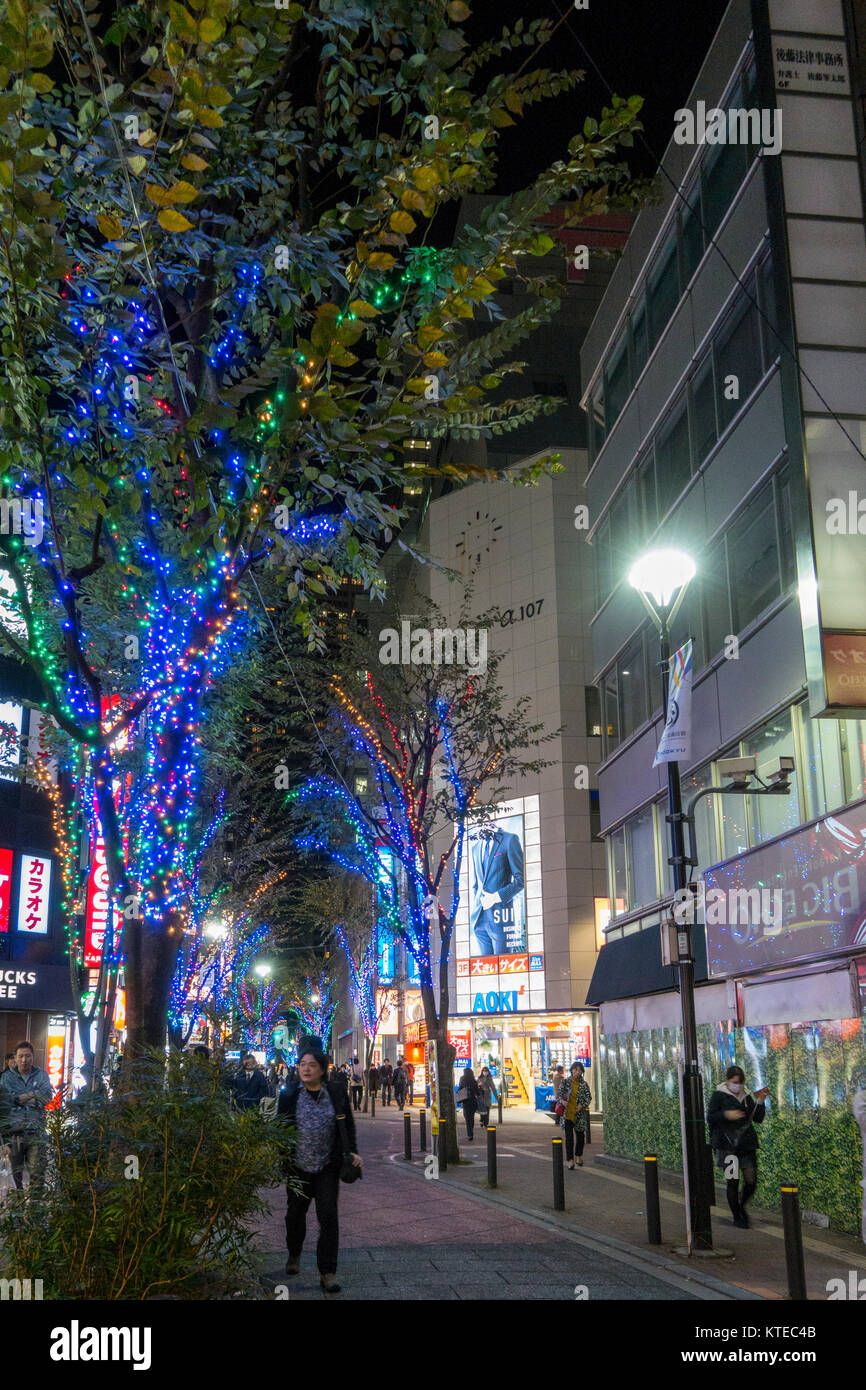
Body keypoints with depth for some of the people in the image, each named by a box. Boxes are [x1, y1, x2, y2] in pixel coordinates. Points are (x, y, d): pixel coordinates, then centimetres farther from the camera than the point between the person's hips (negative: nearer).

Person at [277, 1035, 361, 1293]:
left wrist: (352, 1151, -3)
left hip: (327, 1167, -1)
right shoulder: (289, 1096, -4)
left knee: (328, 1217, -6)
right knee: (295, 1213, 18)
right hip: (298, 1166, 1)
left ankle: (327, 1272, 1)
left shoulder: (337, 1093, -3)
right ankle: (294, 1255, 43)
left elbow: (348, 1125, 6)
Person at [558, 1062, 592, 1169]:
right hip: (567, 1113, -2)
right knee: (569, 1136, -8)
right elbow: (558, 1094, 3)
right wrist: (562, 1101, -18)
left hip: (579, 1113, 2)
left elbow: (589, 1098, 4)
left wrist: (582, 1105, -14)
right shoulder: (565, 1082, 0)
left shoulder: (584, 1084, 3)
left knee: (580, 1136, 11)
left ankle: (579, 1156, 34)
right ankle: (570, 1160, -5)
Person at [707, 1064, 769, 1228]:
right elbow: (710, 1118, -7)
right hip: (727, 1145, -4)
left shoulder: (747, 1096, 10)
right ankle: (736, 1217, 16)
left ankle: (741, 1206, 27)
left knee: (751, 1181, -2)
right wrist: (726, 1115, -23)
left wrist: (760, 1102, -5)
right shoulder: (719, 1095, -2)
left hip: (747, 1144, 4)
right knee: (733, 1181, -2)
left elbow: (758, 1119, 10)